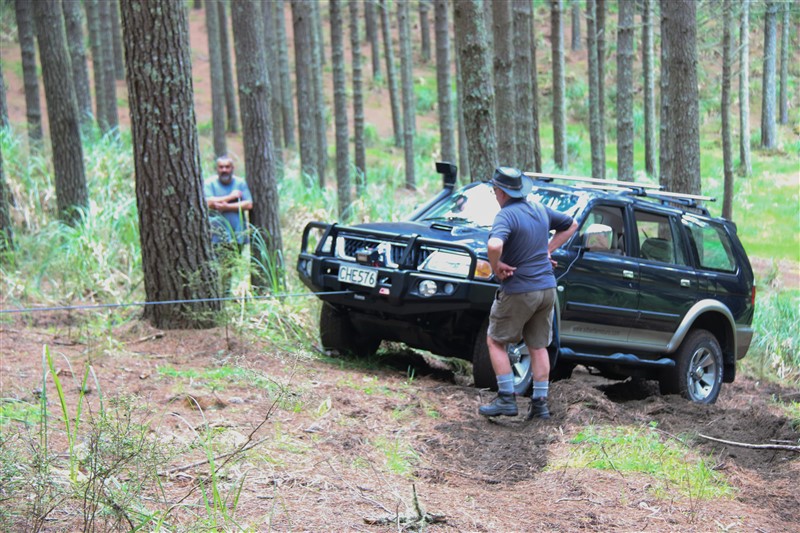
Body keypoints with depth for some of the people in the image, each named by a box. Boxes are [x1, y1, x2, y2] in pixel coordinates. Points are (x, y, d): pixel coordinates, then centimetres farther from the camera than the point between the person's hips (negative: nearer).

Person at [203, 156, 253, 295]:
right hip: (220, 234, -3)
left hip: (238, 234, 3)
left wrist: (227, 206, -10)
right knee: (224, 265, -13)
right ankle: (224, 293, -10)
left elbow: (249, 204, -1)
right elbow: (209, 202, -13)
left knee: (234, 265, 3)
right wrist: (231, 197, -7)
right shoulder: (209, 183, 4)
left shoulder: (240, 183, 10)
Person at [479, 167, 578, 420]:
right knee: (538, 346, 14)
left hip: (518, 291, -7)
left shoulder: (506, 216, -17)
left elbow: (495, 245, -36)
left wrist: (496, 268, -17)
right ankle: (540, 403, 13)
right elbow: (571, 225, 23)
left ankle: (506, 399, 3)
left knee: (496, 341, 9)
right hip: (547, 288, 7)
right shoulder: (540, 210, 7)